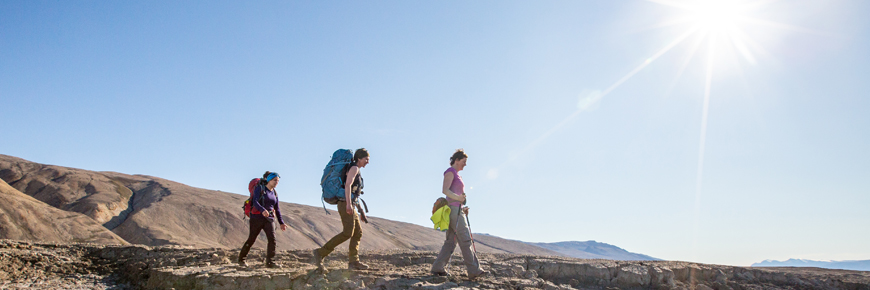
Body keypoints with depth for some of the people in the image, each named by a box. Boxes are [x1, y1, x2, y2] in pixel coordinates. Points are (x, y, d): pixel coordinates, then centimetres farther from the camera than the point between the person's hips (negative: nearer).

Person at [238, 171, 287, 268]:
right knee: (251, 239, 2)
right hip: (257, 218, -5)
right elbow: (255, 202, -18)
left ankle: (269, 262, -11)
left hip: (269, 219, 5)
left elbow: (277, 209, 20)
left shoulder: (275, 193, 15)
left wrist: (281, 222, 15)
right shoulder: (259, 188, -3)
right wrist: (263, 210, -37)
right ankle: (241, 259, 20)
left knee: (272, 239, -13)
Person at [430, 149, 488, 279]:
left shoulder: (457, 175, 24)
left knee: (451, 240, 6)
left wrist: (462, 208, 13)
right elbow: (445, 190, -17)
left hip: (456, 210, 10)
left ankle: (438, 268, 6)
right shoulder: (450, 172, -4)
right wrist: (458, 197, -30)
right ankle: (473, 270, -13)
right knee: (465, 239, -12)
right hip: (453, 209, -10)